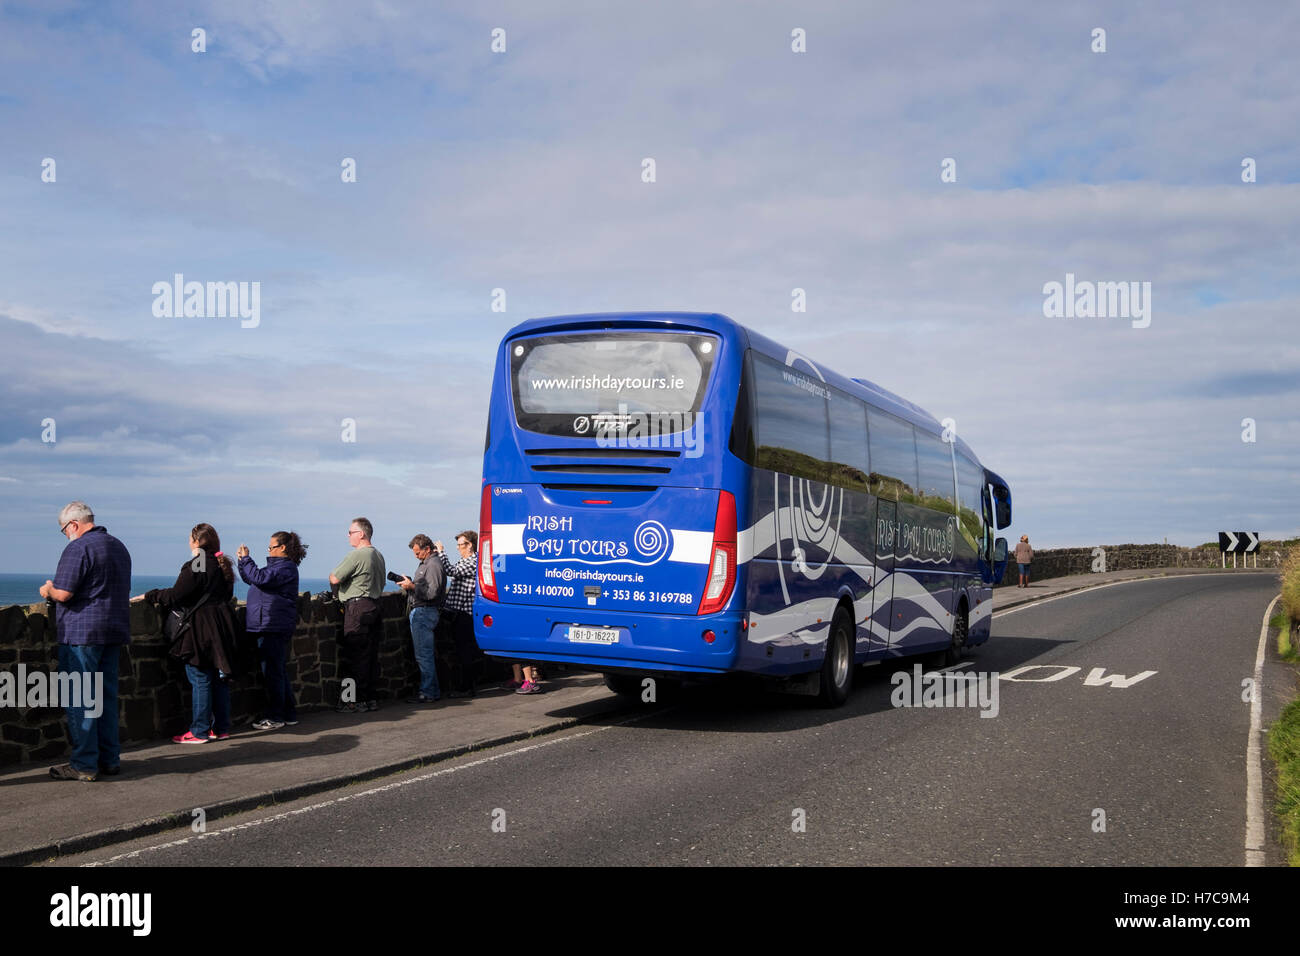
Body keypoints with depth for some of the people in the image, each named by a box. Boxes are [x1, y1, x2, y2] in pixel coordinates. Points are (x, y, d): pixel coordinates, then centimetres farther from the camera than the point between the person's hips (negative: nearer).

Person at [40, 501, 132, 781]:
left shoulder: (78, 548, -12)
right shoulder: (119, 547, 16)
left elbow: (63, 594, -18)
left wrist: (48, 590, 4)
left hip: (82, 633, -8)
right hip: (114, 632, 8)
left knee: (79, 698, -3)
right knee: (106, 696, 13)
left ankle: (84, 764, -2)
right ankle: (110, 759, 15)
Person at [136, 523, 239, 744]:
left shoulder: (194, 567, -13)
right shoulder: (222, 566, 12)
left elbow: (174, 596, -14)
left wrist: (149, 596, -1)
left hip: (201, 630, -8)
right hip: (222, 629, 8)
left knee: (200, 680, -3)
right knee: (220, 680, 11)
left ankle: (199, 732, 1)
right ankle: (221, 728, 15)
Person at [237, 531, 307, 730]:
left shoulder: (286, 568, -12)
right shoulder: (277, 566, 20)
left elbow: (260, 578, -24)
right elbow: (250, 579, 26)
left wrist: (246, 559, -14)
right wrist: (242, 561, 13)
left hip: (274, 628, -11)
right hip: (268, 626, 11)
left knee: (273, 671, -6)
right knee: (279, 671, 14)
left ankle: (275, 717, -2)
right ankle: (288, 714, 20)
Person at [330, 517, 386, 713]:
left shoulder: (357, 555, -13)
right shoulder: (378, 555, 16)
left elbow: (334, 579, -16)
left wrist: (333, 577, 6)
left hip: (358, 607, -9)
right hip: (375, 605, 9)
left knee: (356, 656, -5)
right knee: (371, 655, 11)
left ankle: (357, 701, -3)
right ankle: (371, 698, 14)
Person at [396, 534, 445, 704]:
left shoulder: (433, 565, -12)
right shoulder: (425, 564, 21)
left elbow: (432, 592, -20)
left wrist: (412, 586, -16)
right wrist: (409, 583, 10)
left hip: (424, 613, -10)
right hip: (419, 613, 10)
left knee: (423, 655, -8)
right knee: (427, 654, 12)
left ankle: (427, 693, -6)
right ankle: (433, 690, 16)